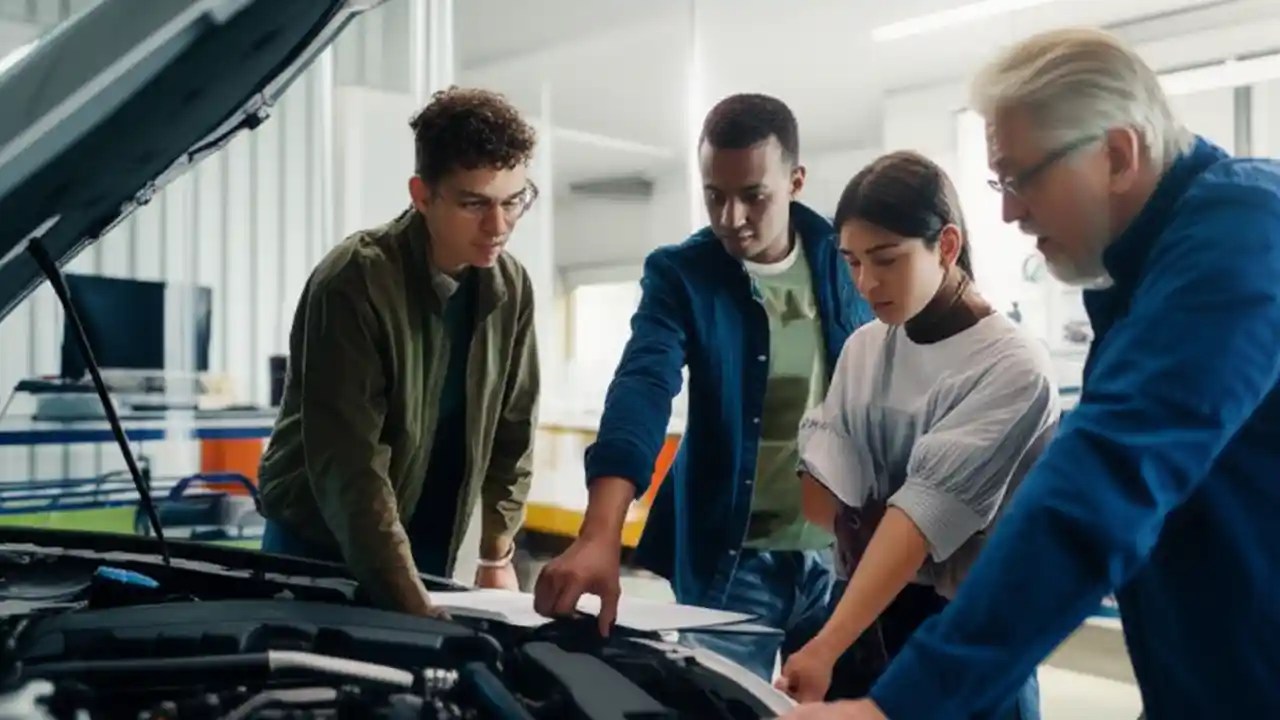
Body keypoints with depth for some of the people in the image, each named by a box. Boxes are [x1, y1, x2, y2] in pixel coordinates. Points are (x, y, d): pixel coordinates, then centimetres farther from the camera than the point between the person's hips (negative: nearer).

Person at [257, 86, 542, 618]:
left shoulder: (510, 289, -5)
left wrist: (497, 557, 2)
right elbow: (348, 466, -27)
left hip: (429, 554, 5)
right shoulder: (354, 283, -23)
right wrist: (414, 609, -31)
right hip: (318, 549, -5)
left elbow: (513, 428, 5)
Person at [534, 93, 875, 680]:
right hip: (729, 559, -2)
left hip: (841, 550, 3)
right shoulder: (680, 274, -9)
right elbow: (641, 389, -25)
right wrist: (600, 535, -39)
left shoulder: (844, 260, -1)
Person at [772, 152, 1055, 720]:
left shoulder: (1011, 368, -13)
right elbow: (820, 489, -2)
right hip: (865, 623, 5)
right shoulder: (862, 348, 5)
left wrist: (825, 648, -27)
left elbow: (928, 508, -21)